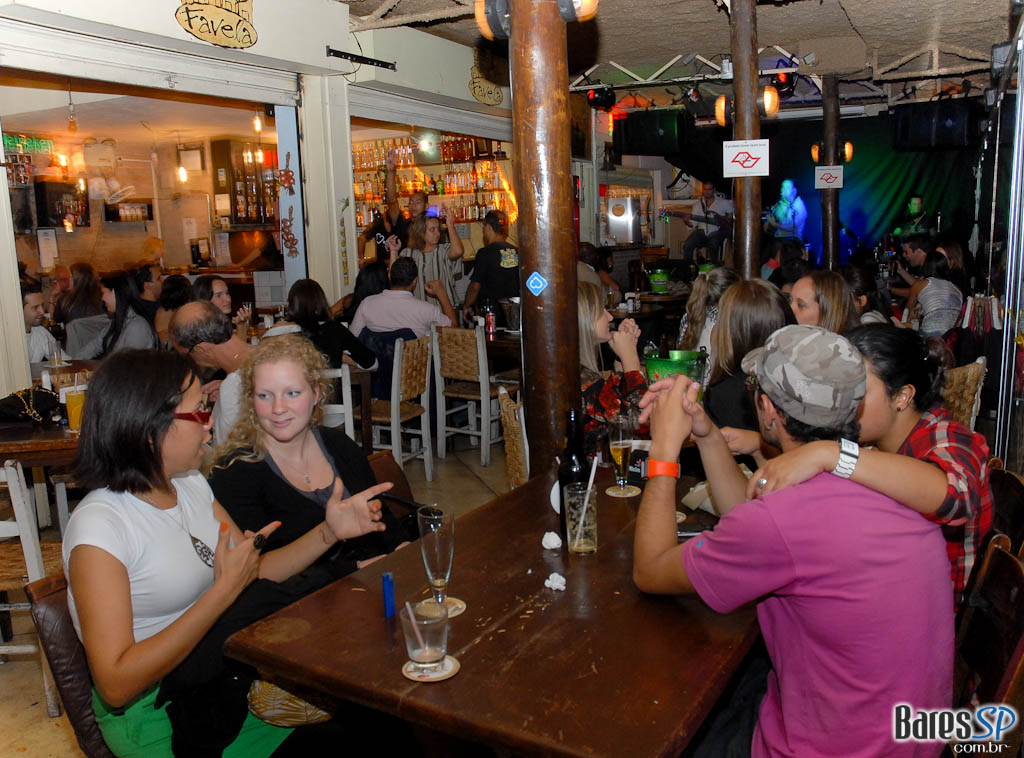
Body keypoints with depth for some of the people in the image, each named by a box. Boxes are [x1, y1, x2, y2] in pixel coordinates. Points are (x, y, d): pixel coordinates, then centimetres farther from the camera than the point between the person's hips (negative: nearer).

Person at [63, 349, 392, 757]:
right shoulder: (99, 527, -19)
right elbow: (117, 685, -23)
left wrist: (329, 532, -4)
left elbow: (255, 571, 10)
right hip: (155, 716, -7)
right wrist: (225, 590, -25)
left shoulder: (190, 485, 5)